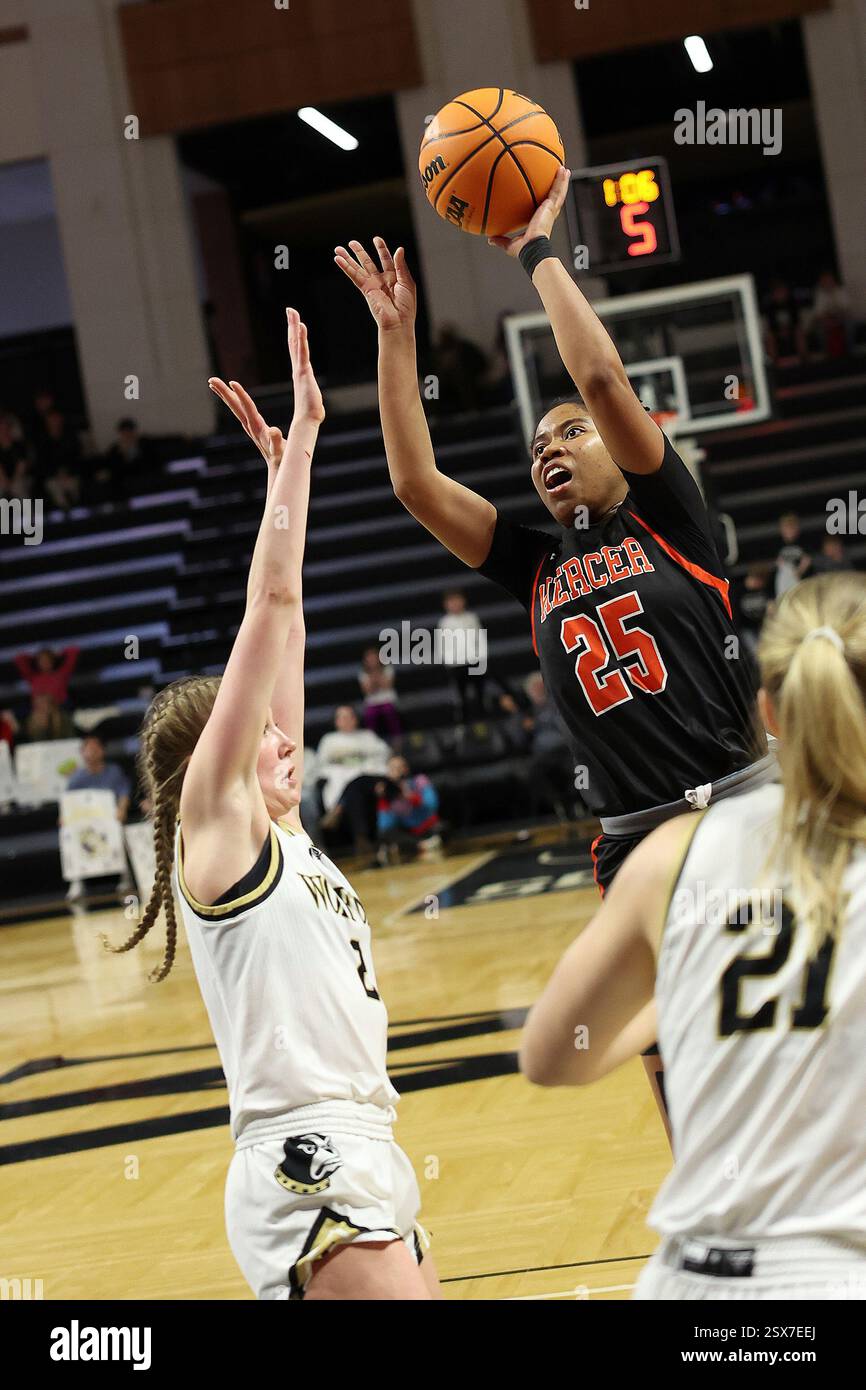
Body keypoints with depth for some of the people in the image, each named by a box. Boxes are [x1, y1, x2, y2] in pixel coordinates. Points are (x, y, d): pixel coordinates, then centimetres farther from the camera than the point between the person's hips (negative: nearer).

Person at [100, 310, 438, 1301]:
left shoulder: (279, 832, 18)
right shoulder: (214, 824, -3)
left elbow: (282, 620, 19)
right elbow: (269, 605, -5)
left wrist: (286, 467, 20)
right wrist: (299, 441, -2)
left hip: (363, 1162, 9)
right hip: (307, 1169, -9)